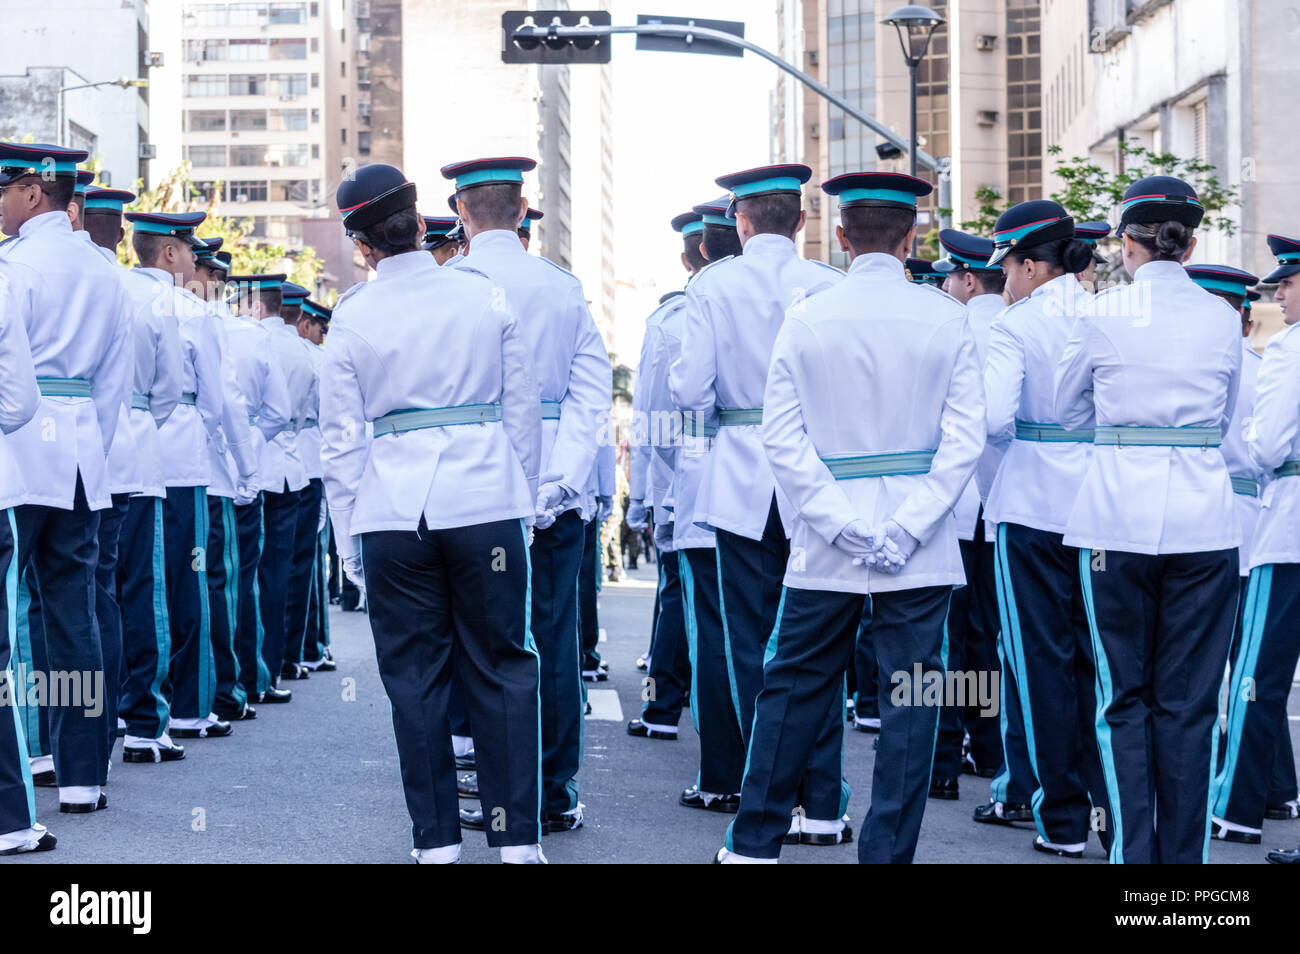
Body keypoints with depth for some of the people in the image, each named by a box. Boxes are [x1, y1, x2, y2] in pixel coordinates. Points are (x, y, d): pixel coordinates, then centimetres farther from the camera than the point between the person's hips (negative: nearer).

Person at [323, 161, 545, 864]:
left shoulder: (352, 316, -1)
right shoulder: (485, 296, 1)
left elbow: (340, 436, 2)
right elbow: (523, 408, 6)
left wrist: (348, 539, 9)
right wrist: (525, 498, 16)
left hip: (393, 509, 0)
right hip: (485, 498, 0)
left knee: (415, 675, 8)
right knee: (501, 669, 7)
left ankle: (436, 841, 11)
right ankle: (515, 838, 7)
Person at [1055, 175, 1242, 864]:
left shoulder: (1101, 315, -4)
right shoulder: (1222, 318, 3)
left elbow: (1068, 411, 11)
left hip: (1119, 518, -1)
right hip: (1204, 518, 2)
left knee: (1124, 696, 7)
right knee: (1189, 698, 6)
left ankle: (1132, 851, 4)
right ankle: (1185, 853, 9)